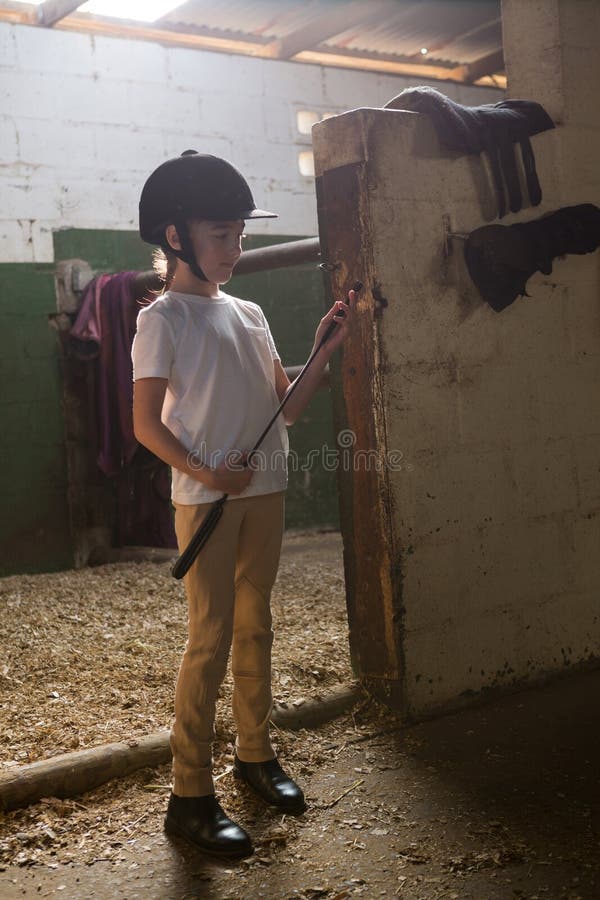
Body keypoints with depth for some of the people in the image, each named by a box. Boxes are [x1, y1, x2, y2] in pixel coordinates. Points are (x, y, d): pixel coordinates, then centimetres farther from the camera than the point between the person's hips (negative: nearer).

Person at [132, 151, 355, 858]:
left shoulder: (248, 314, 14)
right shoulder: (162, 318, -5)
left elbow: (286, 406, 12)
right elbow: (146, 422, -10)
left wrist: (325, 349, 1)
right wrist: (202, 471, -22)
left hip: (264, 490, 6)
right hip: (205, 499, -6)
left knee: (254, 627, 14)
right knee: (211, 639, -6)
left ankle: (255, 755, 28)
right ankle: (191, 795, 3)